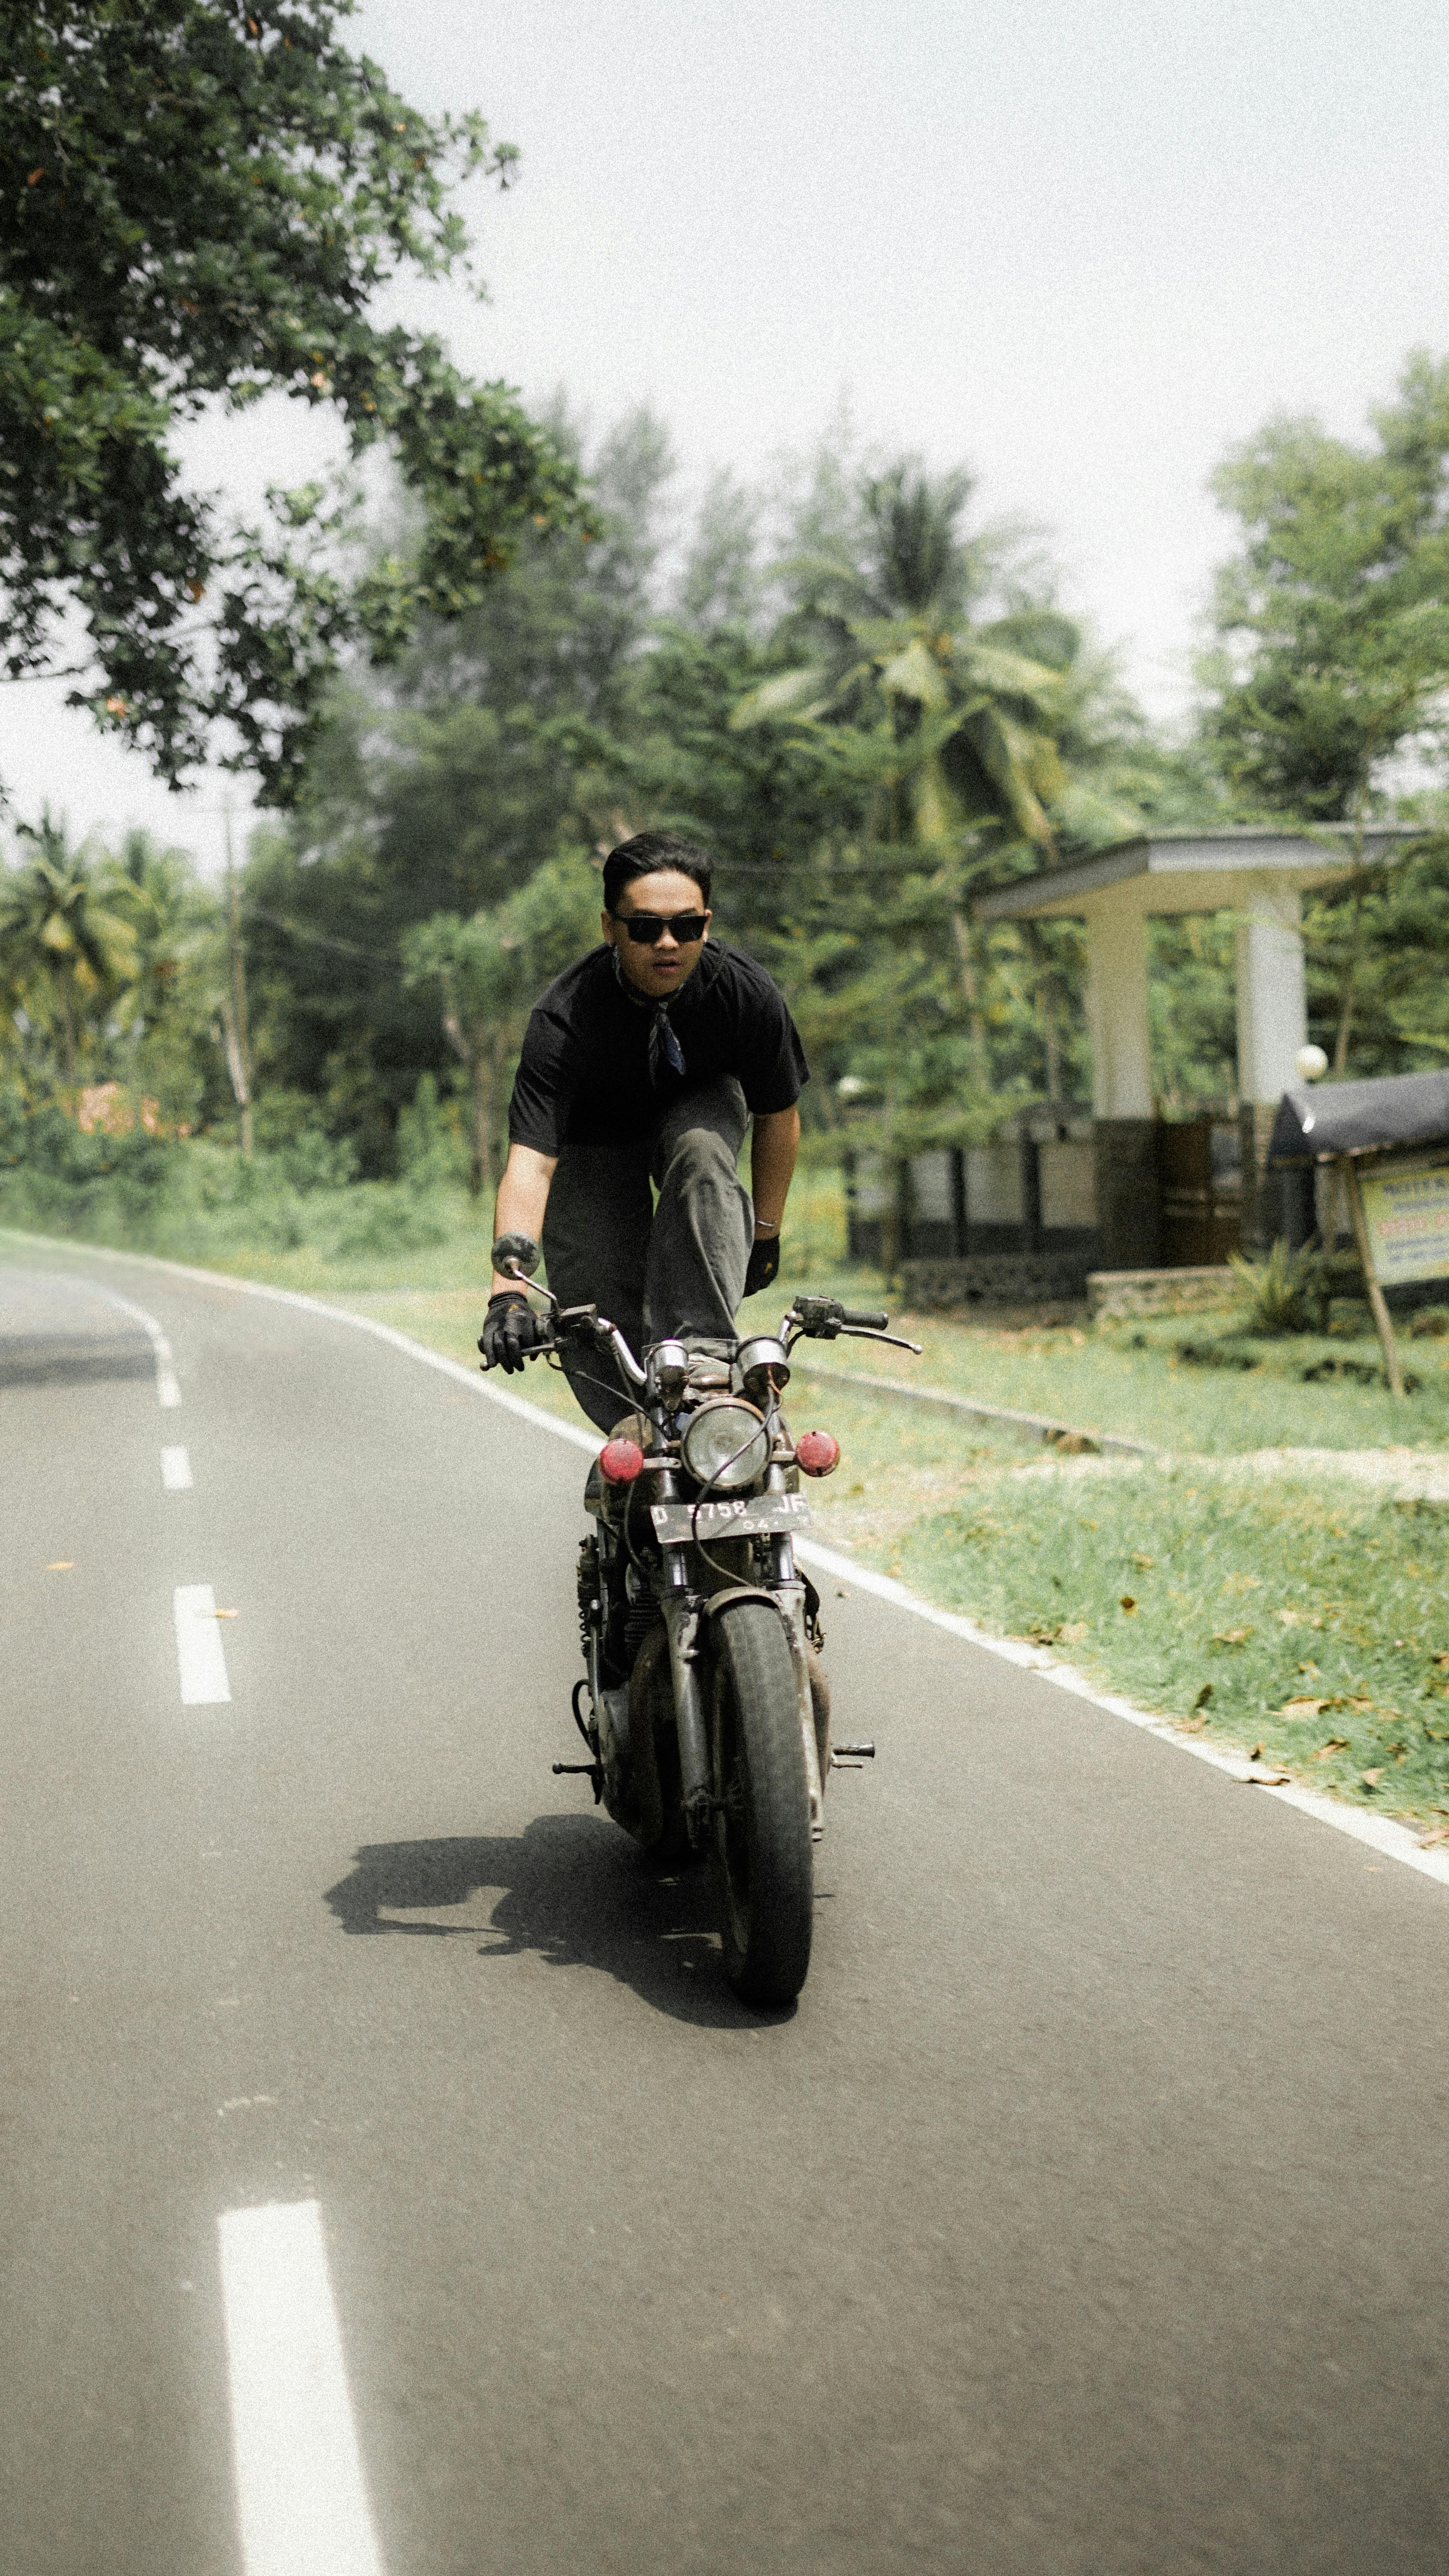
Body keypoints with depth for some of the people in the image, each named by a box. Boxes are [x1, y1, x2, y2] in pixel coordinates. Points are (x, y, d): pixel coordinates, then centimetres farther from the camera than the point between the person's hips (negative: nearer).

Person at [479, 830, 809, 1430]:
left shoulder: (746, 991, -29)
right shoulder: (563, 1018, -35)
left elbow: (778, 1115, -11)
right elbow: (530, 1160, -43)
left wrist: (765, 1234, -5)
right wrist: (509, 1292, -55)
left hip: (701, 1105, 1)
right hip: (596, 1137, -1)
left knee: (700, 1156, -35)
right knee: (596, 1314, -13)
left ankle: (701, 1353, -32)